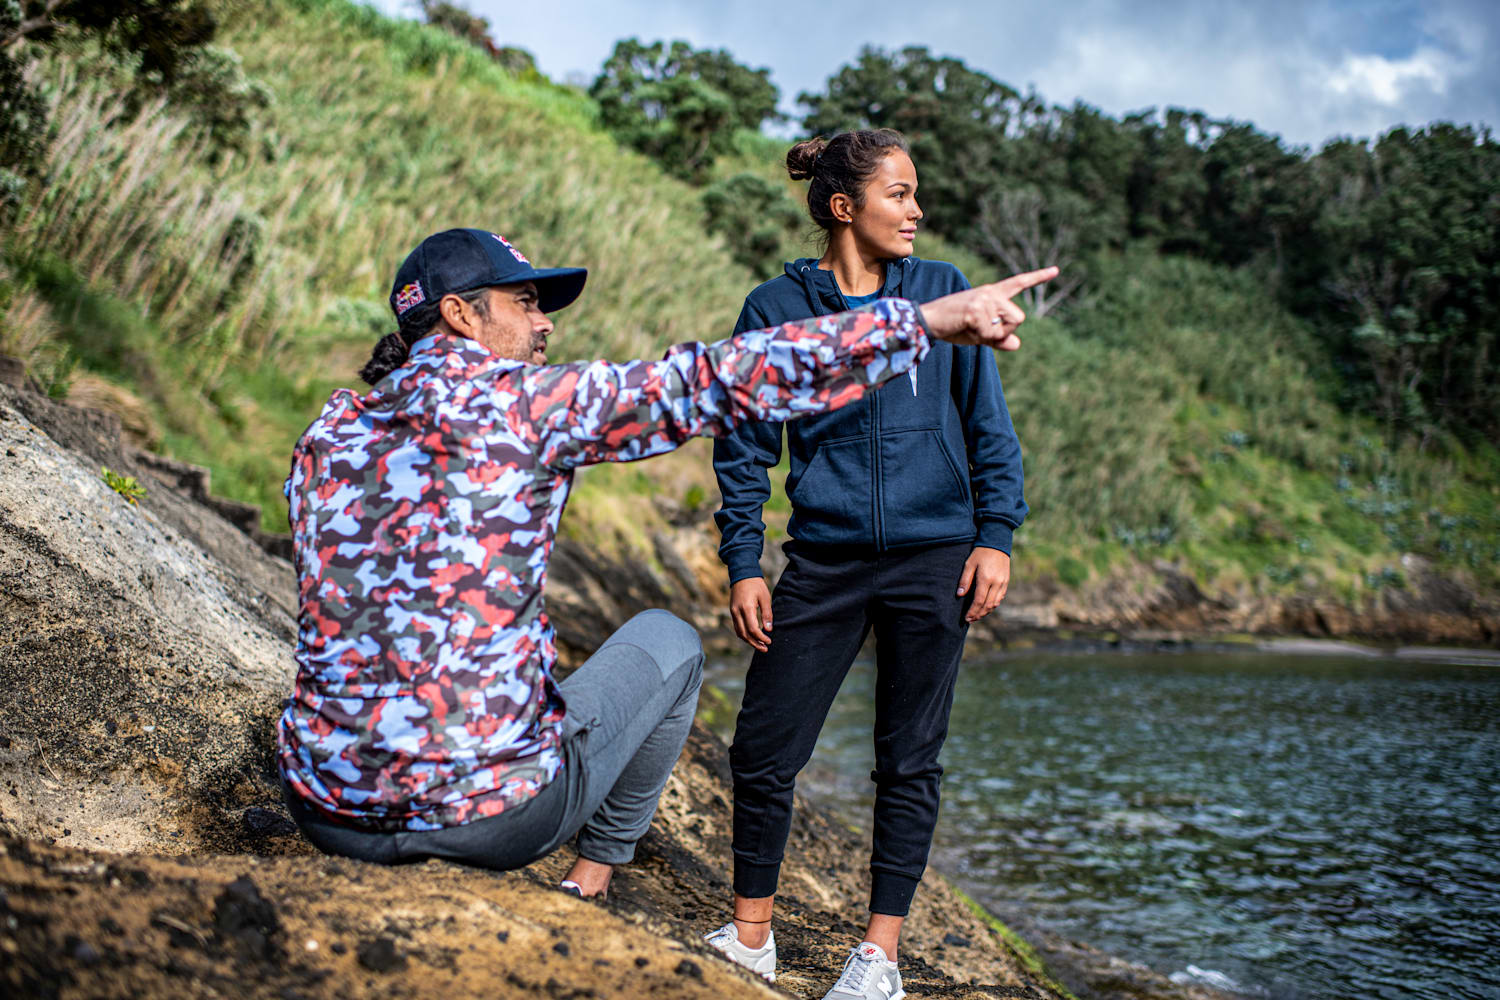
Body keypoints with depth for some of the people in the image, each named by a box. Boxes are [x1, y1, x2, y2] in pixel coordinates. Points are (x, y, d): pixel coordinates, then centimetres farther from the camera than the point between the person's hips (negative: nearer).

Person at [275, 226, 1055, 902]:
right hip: (487, 815, -6)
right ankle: (593, 873, 28)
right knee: (668, 641, 20)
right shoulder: (514, 401, -9)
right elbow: (719, 380, -13)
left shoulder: (331, 430, 9)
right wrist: (931, 319, -10)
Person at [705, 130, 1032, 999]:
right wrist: (742, 565, -1)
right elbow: (745, 446, 5)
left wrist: (996, 537, -1)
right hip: (825, 563, 0)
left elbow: (989, 428, 7)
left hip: (934, 558, 0)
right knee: (764, 751, -1)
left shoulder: (942, 291, 5)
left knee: (910, 763, 5)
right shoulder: (778, 307, 2)